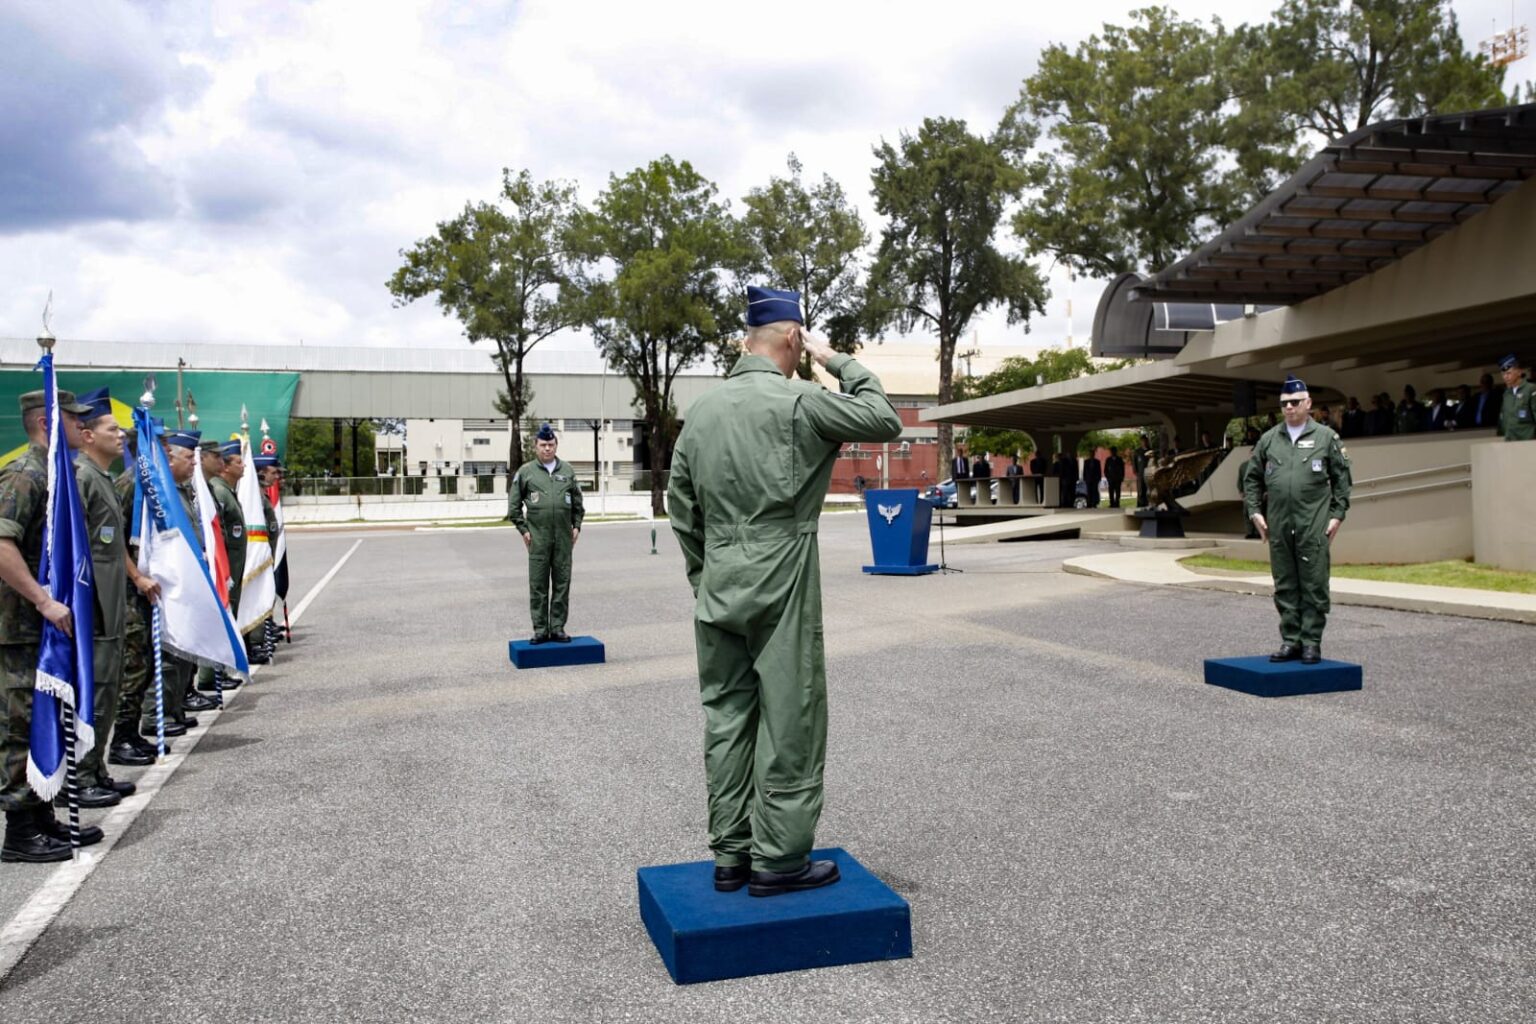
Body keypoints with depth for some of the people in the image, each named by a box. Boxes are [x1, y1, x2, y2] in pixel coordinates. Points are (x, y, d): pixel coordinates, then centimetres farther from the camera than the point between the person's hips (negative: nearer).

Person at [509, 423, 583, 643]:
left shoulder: (568, 470, 10)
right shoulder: (525, 472, 3)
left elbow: (577, 502, 15)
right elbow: (514, 504, 5)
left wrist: (576, 526, 7)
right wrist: (523, 529, 0)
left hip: (564, 537, 2)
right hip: (538, 537, -2)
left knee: (562, 584, 4)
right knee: (538, 585, 2)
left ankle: (557, 628, 11)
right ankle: (540, 629, 8)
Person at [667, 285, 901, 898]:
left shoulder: (702, 410, 8)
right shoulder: (799, 401, -11)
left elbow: (680, 507, 12)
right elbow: (885, 422, -2)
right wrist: (839, 362, 5)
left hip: (718, 594, 6)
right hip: (781, 592, -6)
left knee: (727, 720, 11)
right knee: (790, 722, 3)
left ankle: (731, 855, 20)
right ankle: (779, 860, 9)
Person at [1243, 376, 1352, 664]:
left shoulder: (1326, 437, 5)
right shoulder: (1269, 439, 12)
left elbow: (1342, 478, 5)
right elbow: (1252, 478, 15)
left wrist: (1337, 514, -2)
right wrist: (1255, 511, 5)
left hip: (1314, 526, -3)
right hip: (1278, 526, 3)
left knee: (1314, 586, -1)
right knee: (1285, 586, 8)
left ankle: (1312, 642, 6)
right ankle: (1291, 641, 15)